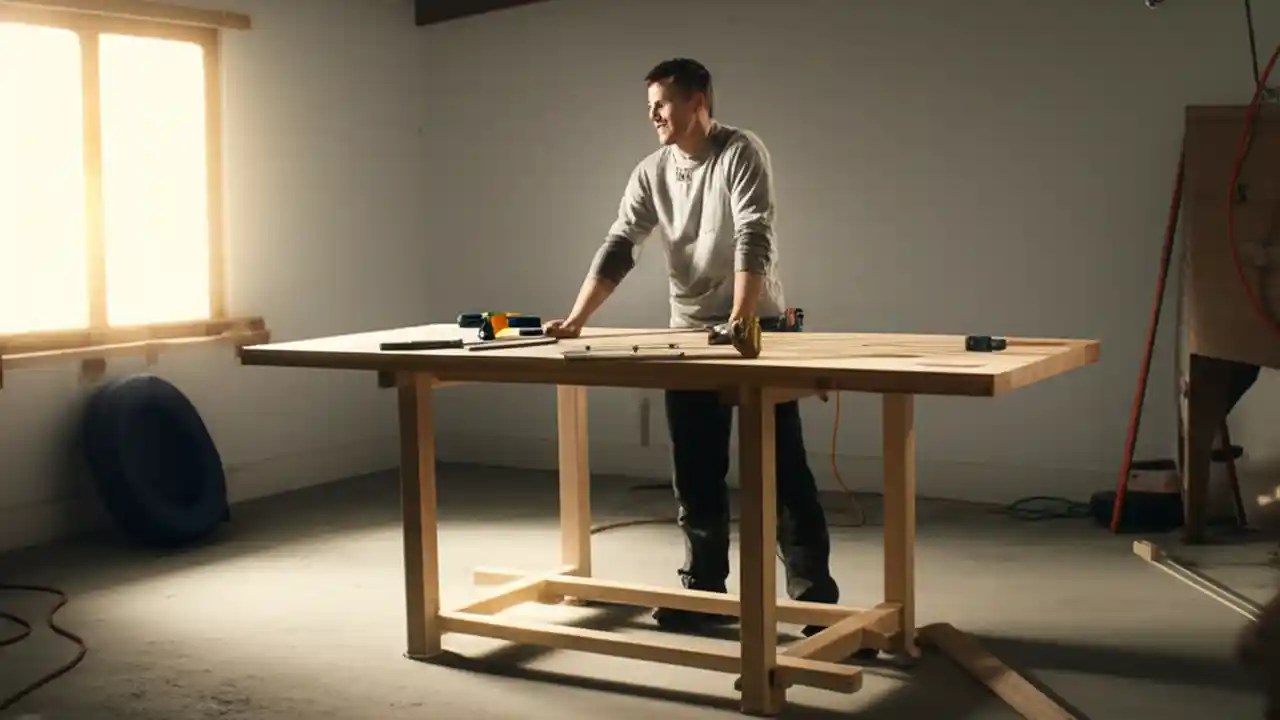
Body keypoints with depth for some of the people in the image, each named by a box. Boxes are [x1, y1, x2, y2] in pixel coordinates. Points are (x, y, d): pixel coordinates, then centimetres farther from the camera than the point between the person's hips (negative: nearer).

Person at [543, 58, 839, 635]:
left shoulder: (741, 153, -12)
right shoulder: (651, 172, 5)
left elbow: (753, 239, -22)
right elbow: (618, 247, 1)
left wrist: (739, 320, -34)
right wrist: (575, 320, -11)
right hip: (689, 333, 6)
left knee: (783, 468, -2)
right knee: (695, 476, 7)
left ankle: (816, 598, 5)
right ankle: (705, 592, 17)